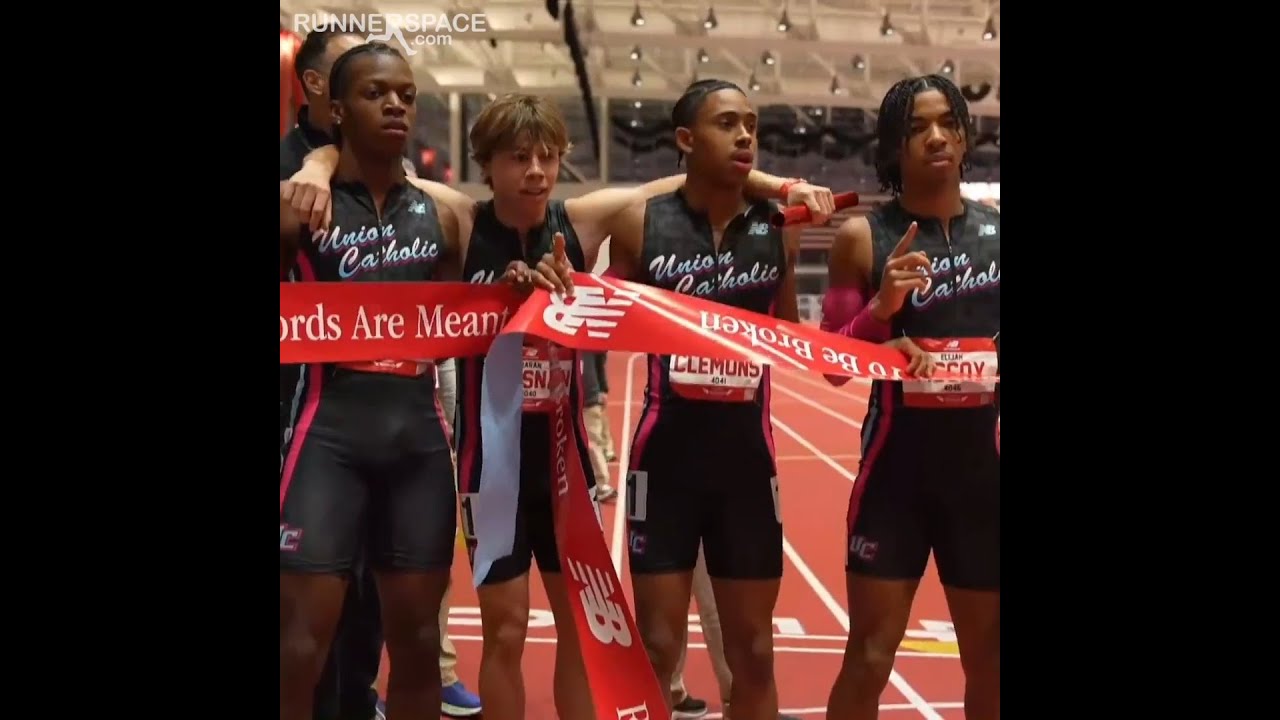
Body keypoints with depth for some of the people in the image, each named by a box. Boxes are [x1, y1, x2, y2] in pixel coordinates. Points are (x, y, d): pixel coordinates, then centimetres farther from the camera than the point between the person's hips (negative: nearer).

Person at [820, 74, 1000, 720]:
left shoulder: (994, 231, 4)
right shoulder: (863, 237, -3)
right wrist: (881, 307, -18)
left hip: (984, 466, 3)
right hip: (898, 465, -3)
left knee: (988, 662, 12)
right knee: (869, 658, 0)